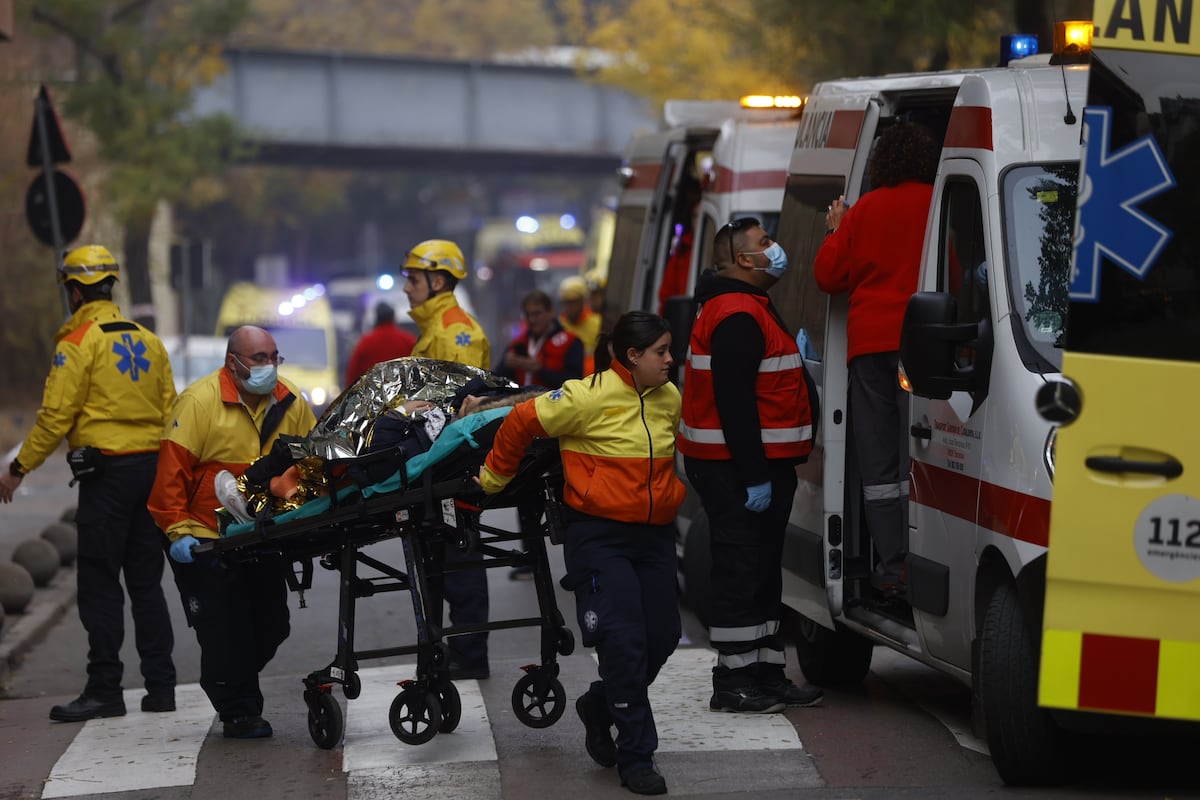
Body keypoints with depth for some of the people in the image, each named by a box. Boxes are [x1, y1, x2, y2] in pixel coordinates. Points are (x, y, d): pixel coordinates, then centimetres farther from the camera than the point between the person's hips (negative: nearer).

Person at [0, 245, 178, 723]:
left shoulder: (78, 341, -8)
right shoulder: (147, 340, 12)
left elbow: (56, 415, -12)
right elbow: (170, 410, 15)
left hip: (106, 472, -7)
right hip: (153, 467, 7)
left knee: (99, 584, -3)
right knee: (146, 583, 11)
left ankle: (104, 690, -4)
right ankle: (160, 687, 11)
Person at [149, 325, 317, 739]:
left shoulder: (292, 403, 2)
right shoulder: (200, 401, -13)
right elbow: (172, 468, -15)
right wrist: (177, 530, -19)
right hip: (207, 541, -5)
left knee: (270, 627, 11)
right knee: (224, 629, -4)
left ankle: (234, 689, 33)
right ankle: (238, 712, 8)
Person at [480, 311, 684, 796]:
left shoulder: (669, 398, 5)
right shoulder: (591, 396, -15)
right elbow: (522, 421, -7)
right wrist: (493, 479, 3)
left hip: (654, 534, 7)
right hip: (599, 534, -7)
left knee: (661, 638, 5)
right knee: (624, 642, -12)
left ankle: (598, 707, 33)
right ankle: (635, 758, -2)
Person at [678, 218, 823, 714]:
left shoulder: (747, 306, 19)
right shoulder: (736, 315, -17)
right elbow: (734, 401, -23)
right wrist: (755, 477, -24)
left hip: (755, 467, 11)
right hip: (736, 468, -11)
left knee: (762, 570, 15)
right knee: (742, 571, -8)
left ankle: (766, 673, 22)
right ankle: (734, 680, -4)